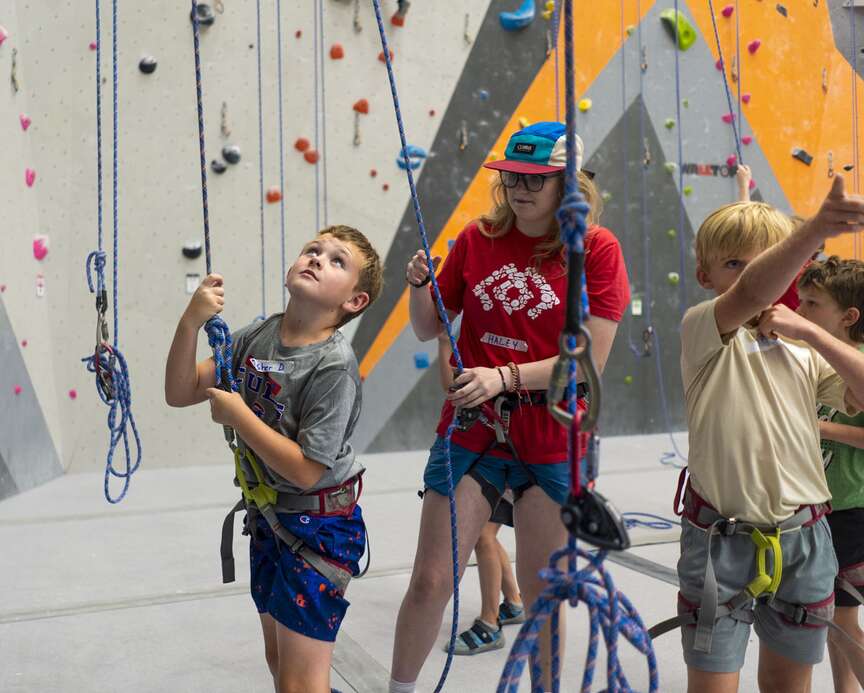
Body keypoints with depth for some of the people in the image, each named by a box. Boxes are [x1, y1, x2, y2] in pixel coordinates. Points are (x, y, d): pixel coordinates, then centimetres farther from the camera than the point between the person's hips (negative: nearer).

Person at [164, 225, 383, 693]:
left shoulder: (335, 366, -24)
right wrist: (191, 322, -19)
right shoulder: (258, 335, -5)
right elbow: (180, 393, -5)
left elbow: (306, 471, -25)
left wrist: (237, 416, -22)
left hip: (319, 528, -7)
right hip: (267, 517, 7)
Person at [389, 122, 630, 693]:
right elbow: (430, 329, 8)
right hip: (471, 429, 2)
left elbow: (591, 359, -13)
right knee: (430, 581, 5)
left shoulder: (597, 249, -7)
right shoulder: (478, 238, 1)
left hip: (552, 442, -2)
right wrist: (419, 286, -12)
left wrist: (504, 376, -22)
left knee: (542, 591, 13)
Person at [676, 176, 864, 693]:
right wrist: (818, 228, -46)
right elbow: (750, 294, -31)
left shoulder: (803, 347, 7)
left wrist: (810, 331, -10)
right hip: (721, 538, -4)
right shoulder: (703, 330, -9)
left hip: (803, 537, 5)